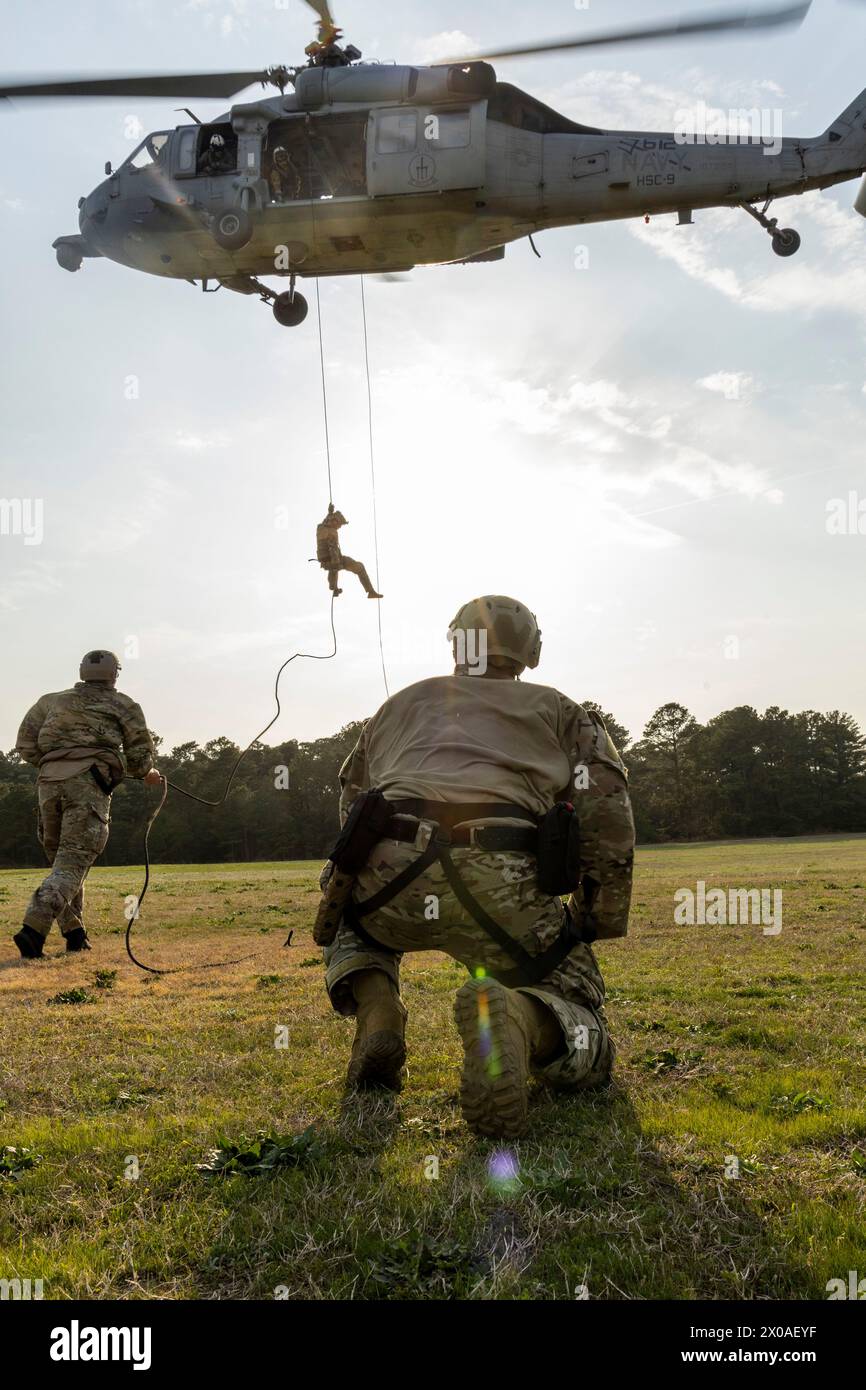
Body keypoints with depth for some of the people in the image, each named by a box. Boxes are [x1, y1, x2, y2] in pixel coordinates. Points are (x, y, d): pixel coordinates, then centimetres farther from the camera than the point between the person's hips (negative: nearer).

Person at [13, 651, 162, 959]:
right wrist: (147, 774, 35)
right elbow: (139, 756, 15)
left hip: (49, 783, 4)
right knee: (73, 862, -8)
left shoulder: (52, 701, 22)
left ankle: (74, 932, 16)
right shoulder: (123, 706, 15)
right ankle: (34, 927, -26)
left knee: (59, 857, 17)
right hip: (89, 783, -4)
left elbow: (25, 745, 17)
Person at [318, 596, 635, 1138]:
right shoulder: (558, 710, 27)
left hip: (392, 877, 2)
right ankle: (516, 1018, -20)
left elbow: (352, 804, 37)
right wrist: (597, 921, 16)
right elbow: (605, 812, 11)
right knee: (583, 1042, 15)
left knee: (348, 923, 38)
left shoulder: (402, 702, 32)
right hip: (504, 888, -2)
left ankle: (376, 1014, 6)